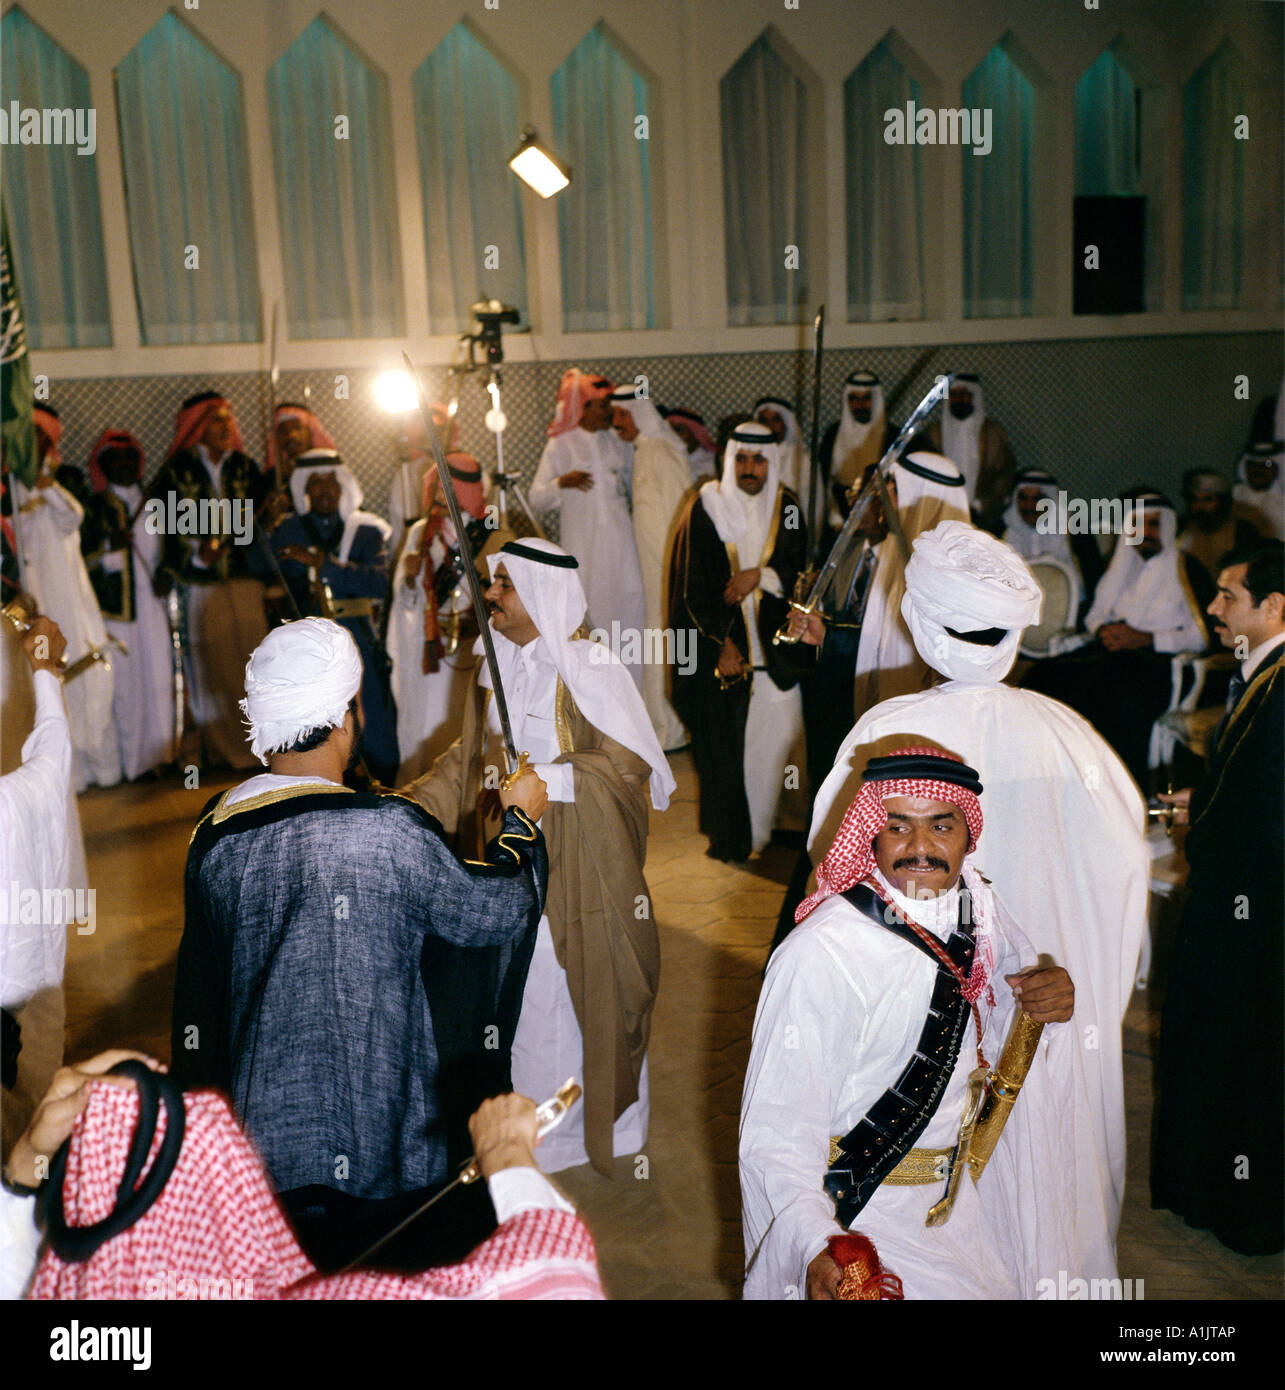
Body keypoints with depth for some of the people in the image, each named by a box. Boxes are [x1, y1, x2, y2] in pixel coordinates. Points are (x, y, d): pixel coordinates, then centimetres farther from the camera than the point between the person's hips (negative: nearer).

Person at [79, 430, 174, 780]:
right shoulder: (97, 506, 3)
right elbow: (84, 558, -1)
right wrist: (111, 547, -18)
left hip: (151, 603, 4)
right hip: (117, 605, -4)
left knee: (159, 675, 0)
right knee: (125, 679, -6)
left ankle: (159, 753, 7)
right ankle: (130, 760, -1)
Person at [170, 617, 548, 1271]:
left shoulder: (215, 831, -7)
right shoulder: (388, 833, -25)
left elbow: (200, 985, 6)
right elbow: (497, 910, -10)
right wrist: (521, 820, 8)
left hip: (260, 1119, 5)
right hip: (379, 1131, -5)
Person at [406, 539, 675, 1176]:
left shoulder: (590, 667, -14)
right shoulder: (498, 665, 7)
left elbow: (627, 763, -18)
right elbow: (471, 755, 15)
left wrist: (545, 779, -27)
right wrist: (415, 803, 5)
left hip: (578, 867, -6)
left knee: (580, 988, 2)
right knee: (518, 987, 13)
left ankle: (598, 1120, 23)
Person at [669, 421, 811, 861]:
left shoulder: (787, 508, 6)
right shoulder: (706, 508, -2)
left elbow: (799, 569, 5)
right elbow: (692, 585, -4)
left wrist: (760, 574, -13)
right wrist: (720, 642, -9)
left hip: (774, 643, 2)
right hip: (721, 645, -2)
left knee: (779, 734, -2)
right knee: (724, 743, 0)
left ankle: (763, 823, 16)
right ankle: (731, 837, 14)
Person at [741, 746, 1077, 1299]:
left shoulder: (977, 912, -5)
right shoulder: (820, 953, -27)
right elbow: (777, 1130, -26)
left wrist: (1048, 999, -9)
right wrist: (816, 1246, -40)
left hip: (955, 1188, 7)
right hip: (850, 1210, -6)